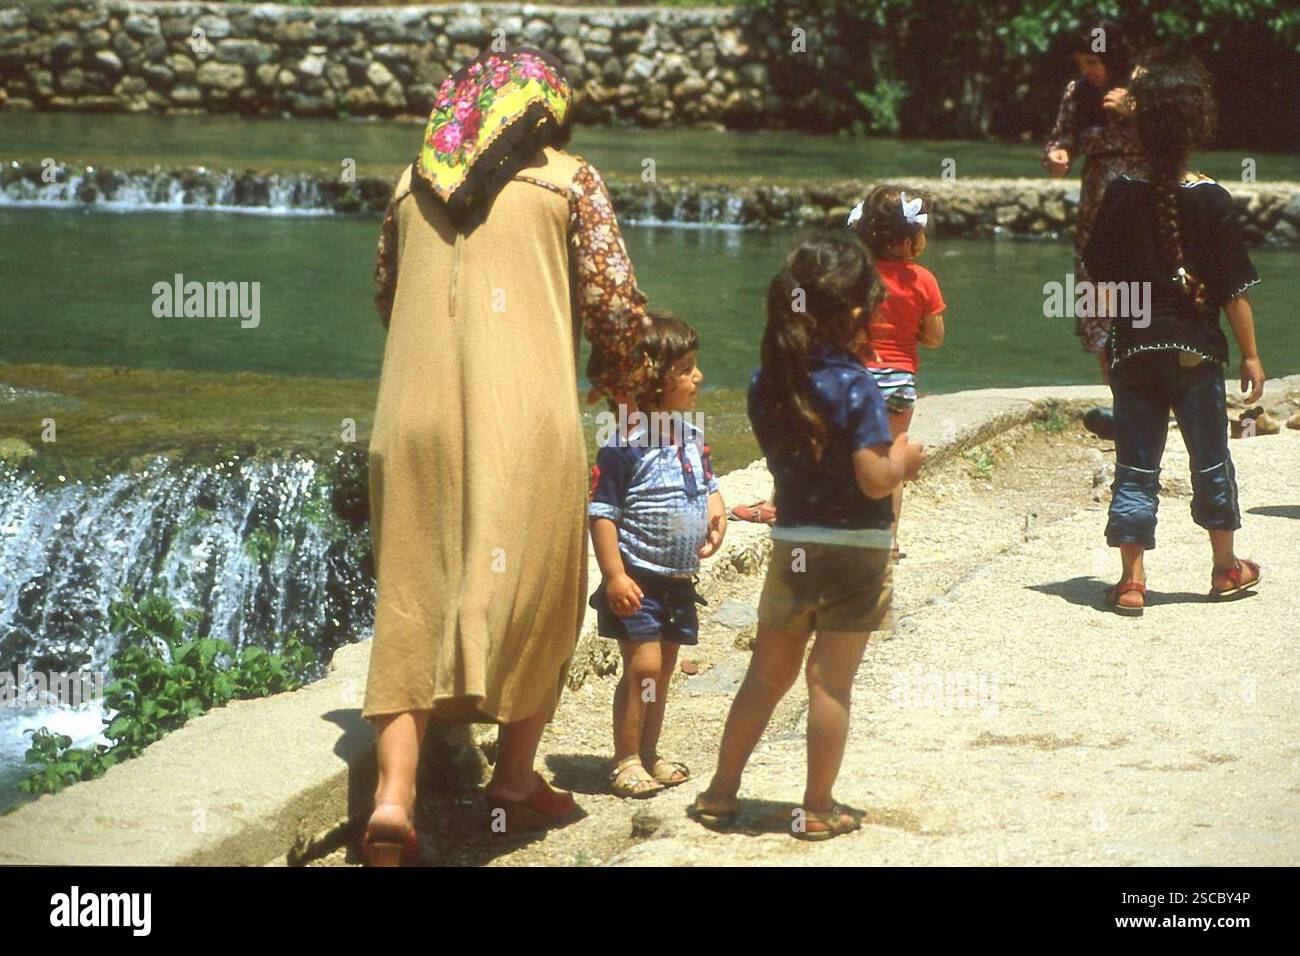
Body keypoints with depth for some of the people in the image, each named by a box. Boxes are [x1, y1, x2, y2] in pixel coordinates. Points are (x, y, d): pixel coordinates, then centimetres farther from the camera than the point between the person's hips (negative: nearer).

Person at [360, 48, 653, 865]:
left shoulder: (412, 185, 15)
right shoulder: (569, 179, 5)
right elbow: (617, 305, -1)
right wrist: (621, 378, 18)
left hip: (416, 418, 3)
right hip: (524, 418, -3)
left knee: (413, 607, 7)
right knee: (538, 598, 13)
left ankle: (394, 795, -5)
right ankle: (517, 779, 20)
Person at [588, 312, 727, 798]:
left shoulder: (692, 437, 6)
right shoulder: (625, 445, -17)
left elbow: (708, 483, 22)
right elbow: (600, 511, -17)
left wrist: (715, 509, -2)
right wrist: (614, 574, -21)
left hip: (678, 578, 8)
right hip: (638, 577, -8)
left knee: (663, 669, 14)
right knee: (642, 666, -10)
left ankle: (649, 754, 26)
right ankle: (626, 762, 1)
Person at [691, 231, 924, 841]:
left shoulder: (767, 383, 1)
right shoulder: (855, 385, -16)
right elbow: (874, 480, -19)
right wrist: (903, 459, 2)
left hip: (791, 544, 5)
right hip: (853, 551, -5)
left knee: (767, 674, 15)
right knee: (831, 682, 3)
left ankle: (719, 794, 21)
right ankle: (817, 809, 10)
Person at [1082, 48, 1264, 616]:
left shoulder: (1121, 196, -6)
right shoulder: (1211, 200, -10)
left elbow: (1100, 278, 0)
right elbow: (1235, 289, -8)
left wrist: (1109, 333, 16)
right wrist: (1250, 355, 0)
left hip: (1132, 346, 1)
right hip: (1194, 345, -1)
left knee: (1135, 463, 7)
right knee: (1210, 459, 14)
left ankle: (1131, 580, 4)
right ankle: (1226, 567, 28)